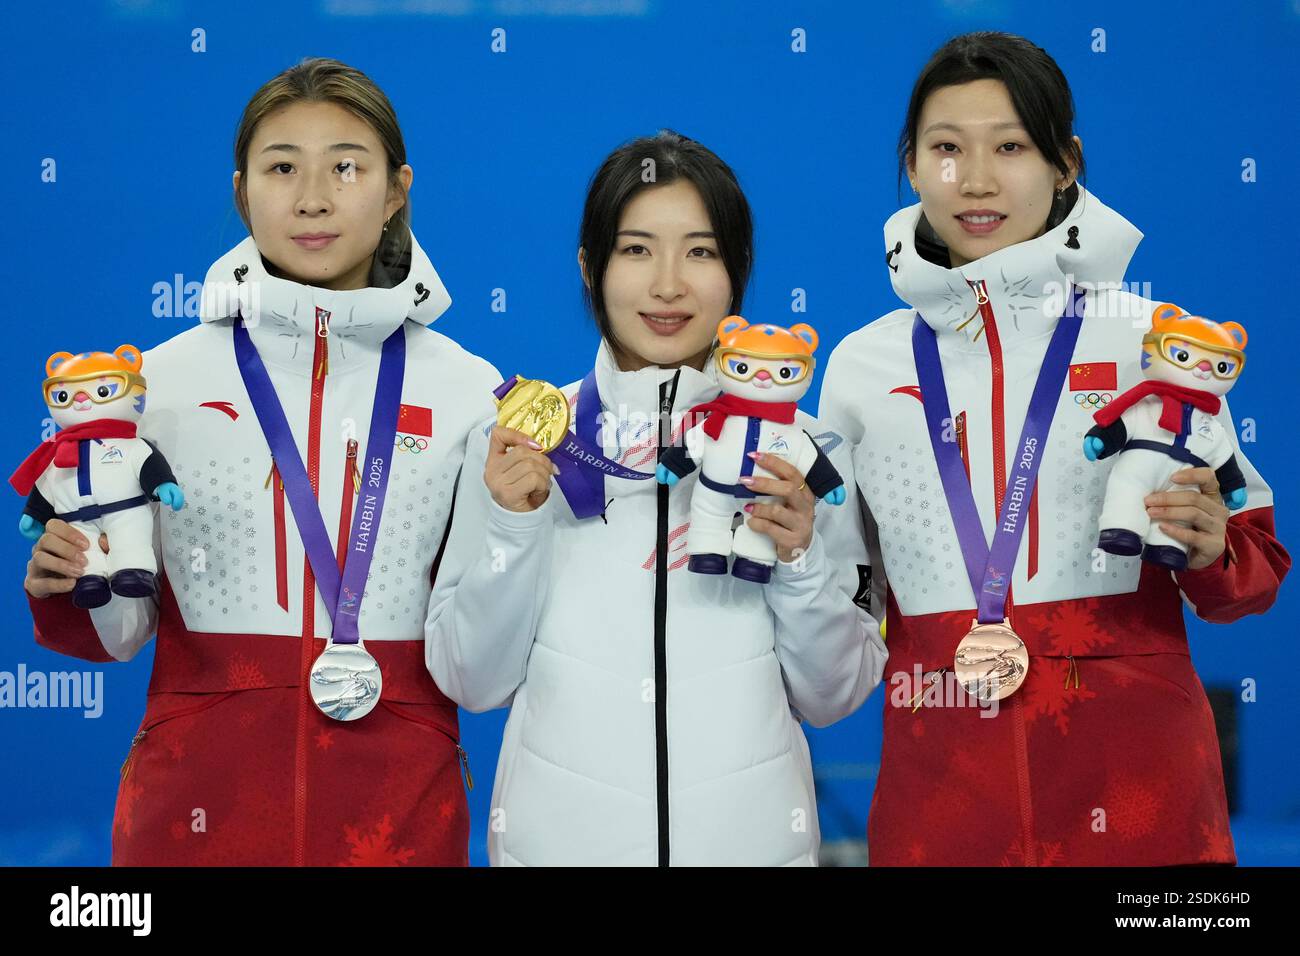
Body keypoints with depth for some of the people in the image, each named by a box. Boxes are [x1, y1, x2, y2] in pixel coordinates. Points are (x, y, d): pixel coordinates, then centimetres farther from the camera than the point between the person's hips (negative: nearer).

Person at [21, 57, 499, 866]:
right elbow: (122, 628, 6)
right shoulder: (163, 381, 0)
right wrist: (71, 594, -14)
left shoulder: (469, 394, 1)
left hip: (396, 804, 0)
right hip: (200, 798, 0)